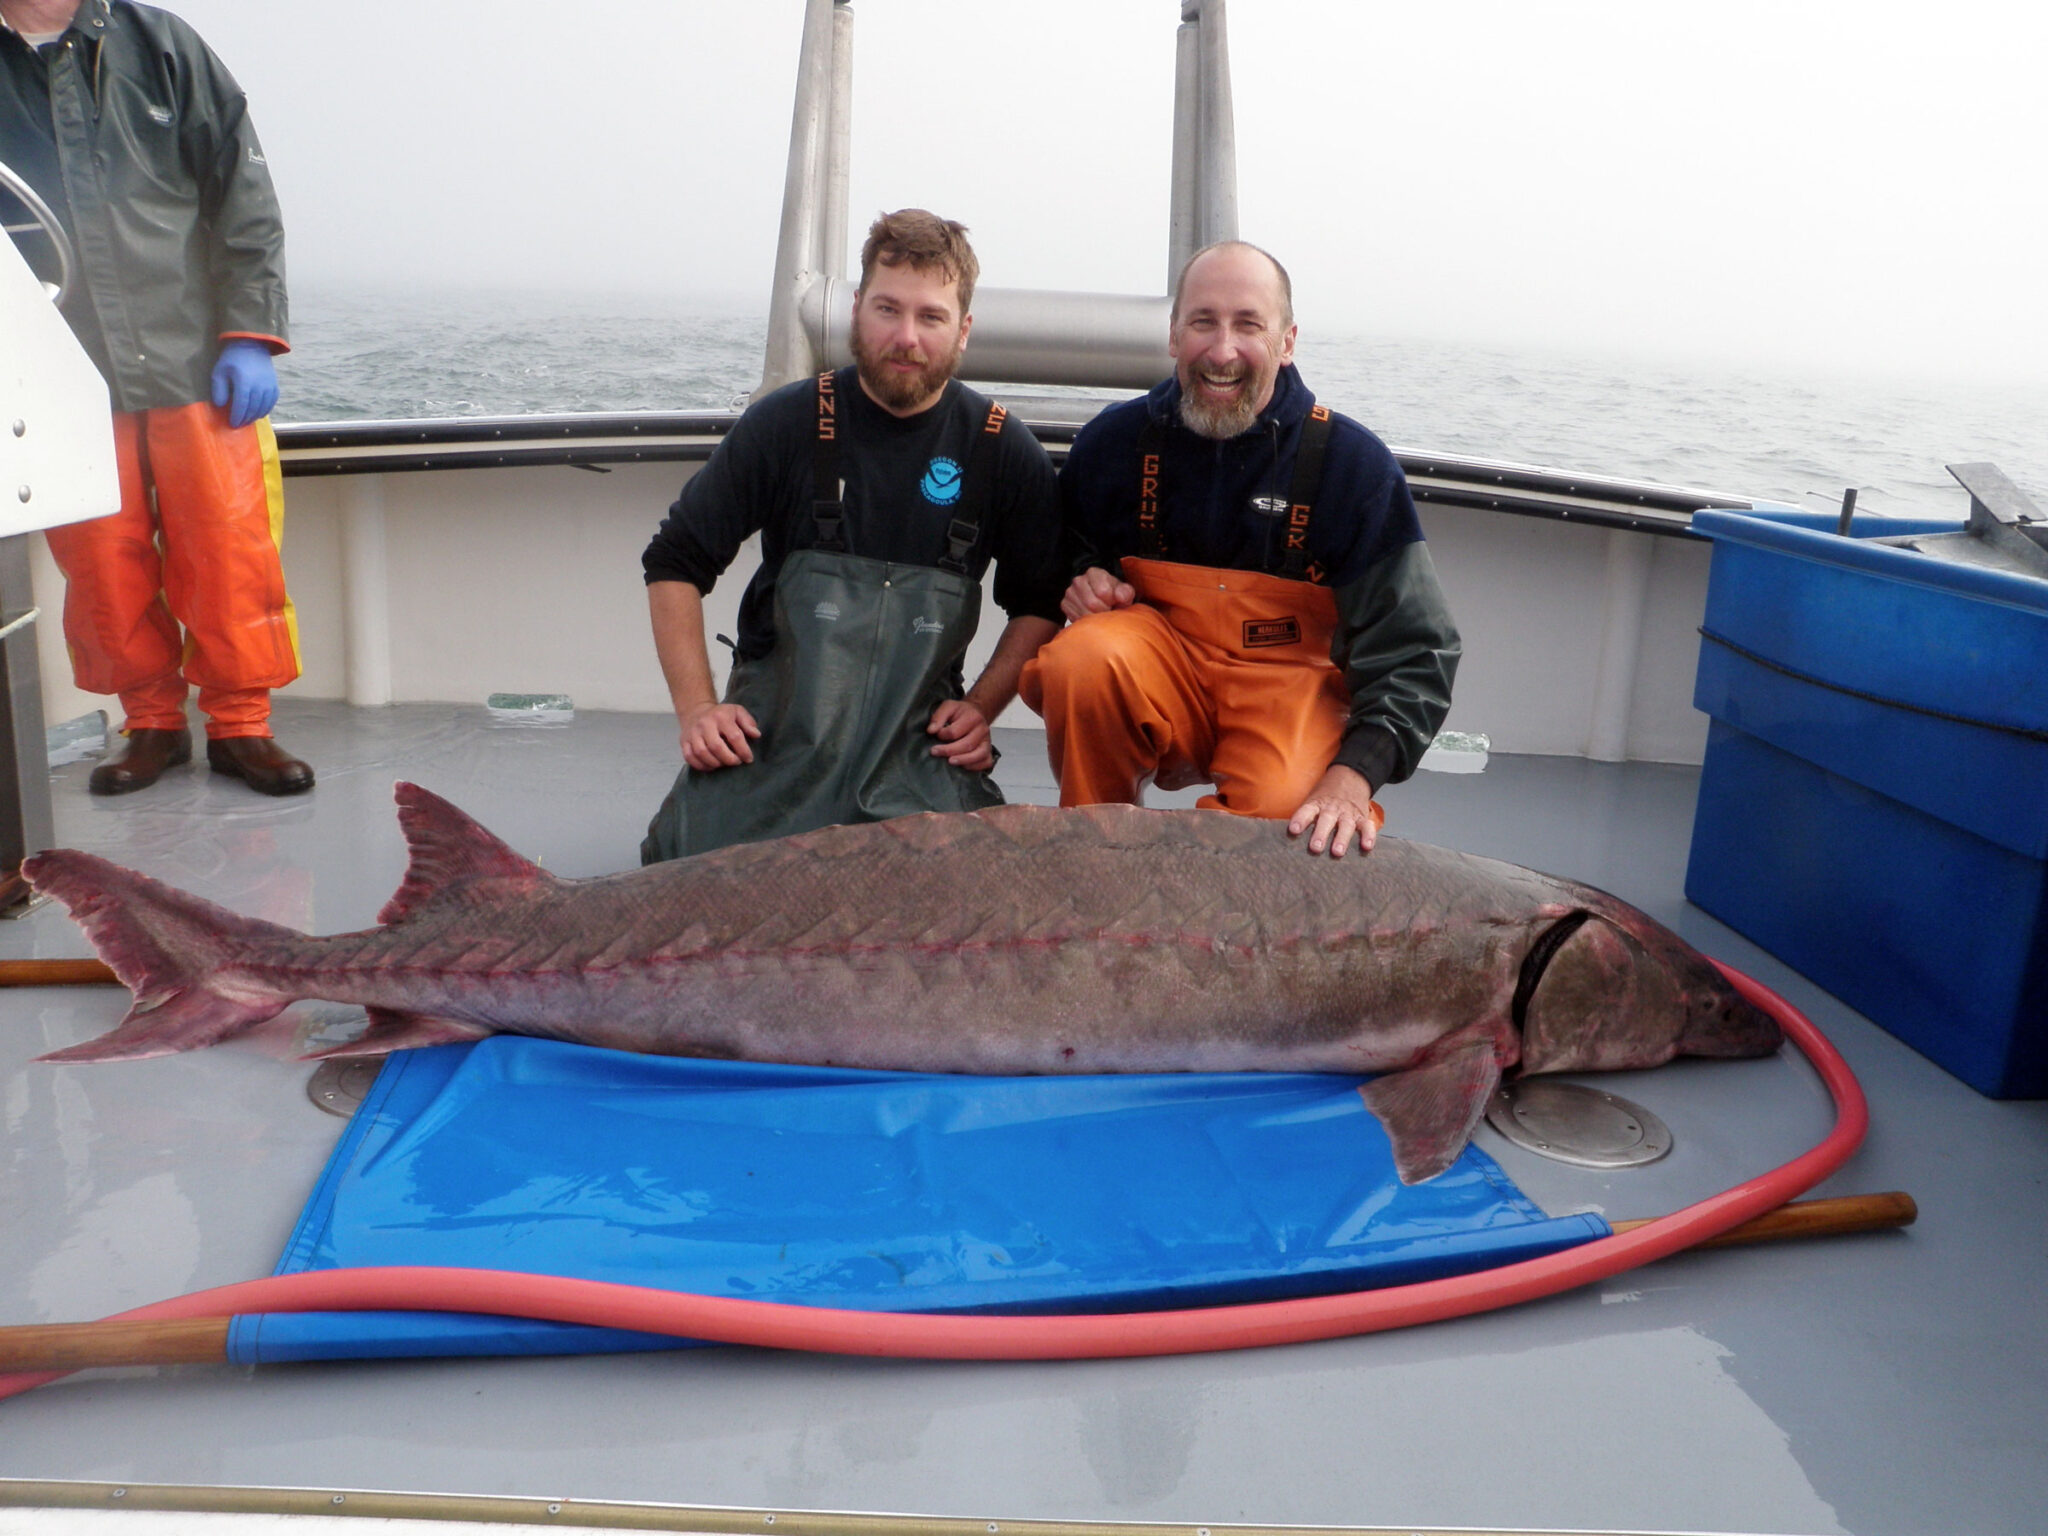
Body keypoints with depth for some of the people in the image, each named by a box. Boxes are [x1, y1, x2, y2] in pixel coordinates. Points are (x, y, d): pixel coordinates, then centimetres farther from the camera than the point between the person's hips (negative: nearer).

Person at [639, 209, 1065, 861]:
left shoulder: (1005, 452, 0)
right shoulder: (787, 423, -1)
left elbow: (1040, 604, 12)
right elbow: (674, 564, 6)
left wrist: (982, 706, -2)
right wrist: (697, 709, -4)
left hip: (919, 735, 1)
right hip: (773, 731, 0)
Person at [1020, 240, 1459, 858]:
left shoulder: (1355, 463, -11)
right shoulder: (1112, 442, -4)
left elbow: (1415, 653, -9)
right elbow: (1070, 557, 17)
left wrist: (1355, 774, -24)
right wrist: (1085, 582, -9)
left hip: (1290, 683, -2)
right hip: (1157, 658, 3)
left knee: (1282, 813, -34)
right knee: (1080, 659, -30)